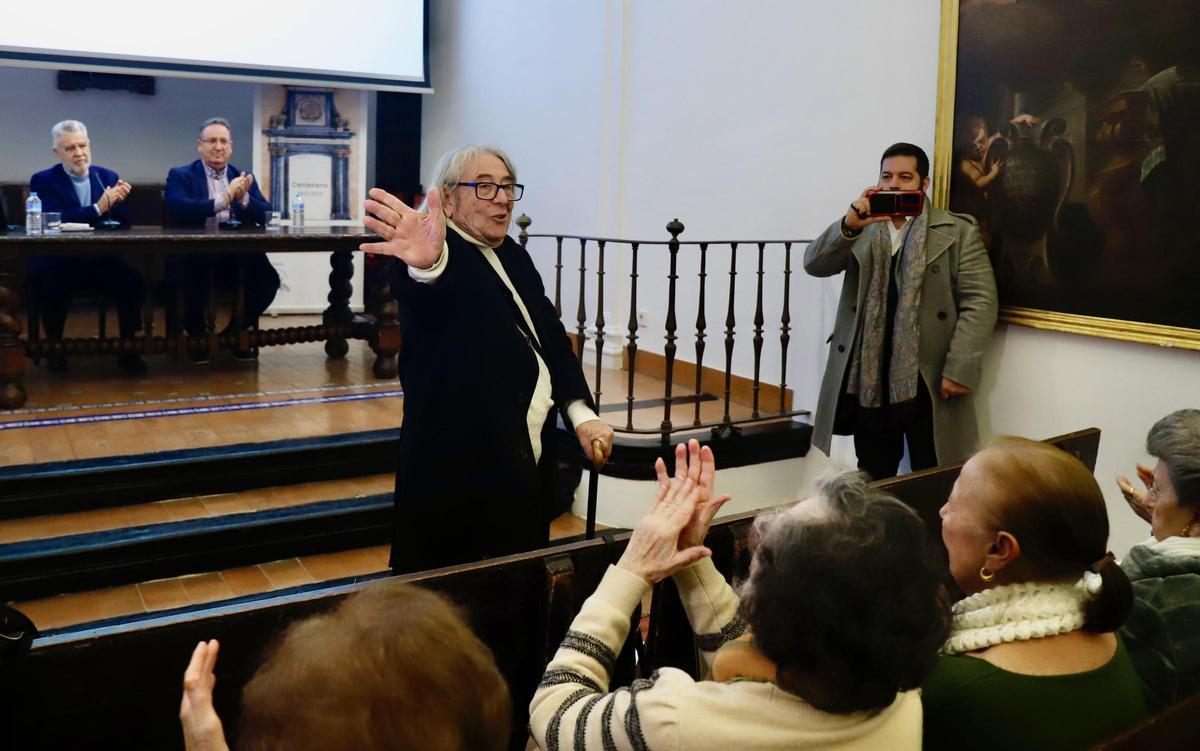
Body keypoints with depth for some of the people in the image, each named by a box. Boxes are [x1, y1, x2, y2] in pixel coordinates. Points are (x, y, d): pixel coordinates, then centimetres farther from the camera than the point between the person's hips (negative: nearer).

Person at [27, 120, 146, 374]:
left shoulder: (108, 177, 11)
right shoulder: (43, 181, 1)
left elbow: (124, 224, 5)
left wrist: (118, 202, -17)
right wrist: (98, 208, -24)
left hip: (102, 260, 2)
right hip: (59, 262, -2)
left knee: (132, 278, -27)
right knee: (49, 282, -33)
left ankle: (128, 348, -11)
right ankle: (54, 347, -7)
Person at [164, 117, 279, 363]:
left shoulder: (244, 178, 17)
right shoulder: (180, 176, 7)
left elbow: (268, 216, 5)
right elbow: (179, 209, -14)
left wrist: (243, 198, -14)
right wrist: (224, 199, -21)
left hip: (237, 254, 3)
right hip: (194, 254, -3)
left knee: (269, 278, -23)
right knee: (195, 275, -35)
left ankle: (237, 331, 6)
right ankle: (197, 334, -3)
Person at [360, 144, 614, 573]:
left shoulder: (513, 256, 12)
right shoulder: (437, 258, -13)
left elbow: (551, 336, 12)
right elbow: (435, 288, -37)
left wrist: (582, 414, -1)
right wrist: (428, 264, -62)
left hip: (528, 466, 8)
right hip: (461, 472, -8)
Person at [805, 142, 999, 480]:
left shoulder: (958, 231, 4)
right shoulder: (860, 230, 13)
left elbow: (979, 301, -3)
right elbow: (814, 264, -2)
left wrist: (960, 369, -14)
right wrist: (849, 224, -20)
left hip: (930, 381, -2)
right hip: (869, 380, 3)